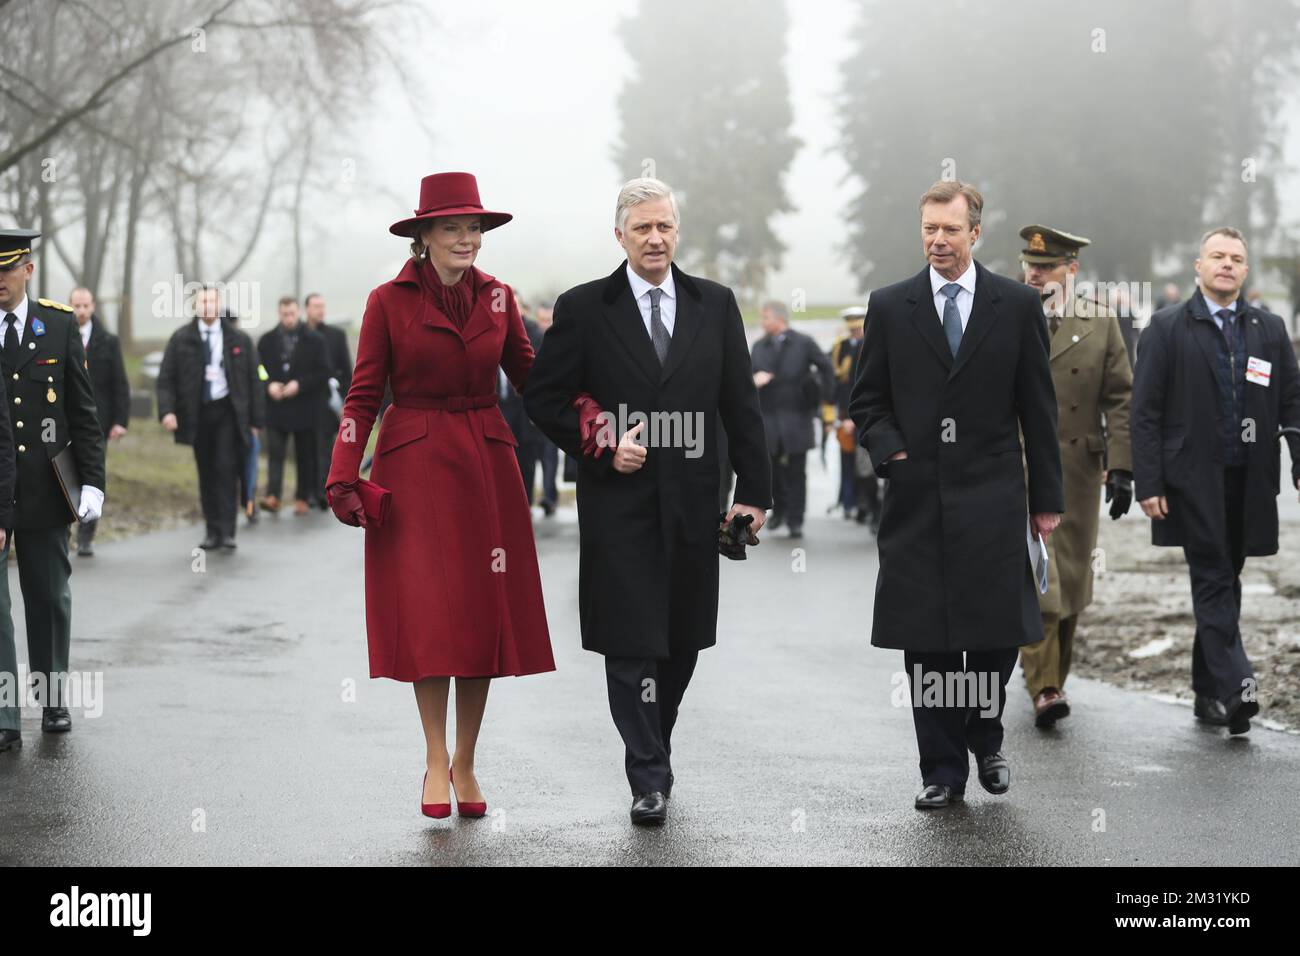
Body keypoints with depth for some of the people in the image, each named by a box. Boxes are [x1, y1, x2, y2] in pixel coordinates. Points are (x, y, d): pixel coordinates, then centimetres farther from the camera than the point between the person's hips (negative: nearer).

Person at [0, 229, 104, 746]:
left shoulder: (60, 325, 4)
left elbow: (83, 410, 6)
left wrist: (92, 480, 0)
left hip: (44, 488, 1)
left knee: (49, 600, 10)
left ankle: (53, 701, 24)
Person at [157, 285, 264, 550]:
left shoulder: (239, 339, 2)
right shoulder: (180, 339, 3)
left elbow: (253, 380, 5)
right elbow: (166, 379, 2)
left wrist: (256, 419, 1)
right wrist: (167, 410, -14)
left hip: (228, 411, -2)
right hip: (198, 414, 2)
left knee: (226, 469, -11)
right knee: (206, 474, 6)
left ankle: (227, 532, -9)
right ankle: (212, 531, 12)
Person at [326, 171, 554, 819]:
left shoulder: (497, 297, 6)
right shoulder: (389, 302, -3)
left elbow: (529, 374, 9)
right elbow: (364, 396, -1)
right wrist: (343, 478, -11)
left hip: (486, 466, 3)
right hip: (413, 466, -3)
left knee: (484, 612, 2)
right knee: (430, 613, -7)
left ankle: (466, 761, 12)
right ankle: (436, 762, 4)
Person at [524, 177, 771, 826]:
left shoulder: (715, 305, 7)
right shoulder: (583, 309, 0)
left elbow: (741, 406, 7)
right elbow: (542, 398, 2)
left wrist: (753, 491, 3)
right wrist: (603, 447, -9)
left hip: (691, 502, 3)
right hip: (618, 502, -3)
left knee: (682, 642, 8)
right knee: (632, 643, -4)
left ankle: (652, 748, 26)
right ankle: (649, 778, 0)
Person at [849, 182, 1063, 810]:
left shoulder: (1017, 305, 4)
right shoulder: (890, 306, 6)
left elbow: (1038, 408, 6)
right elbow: (866, 401, 12)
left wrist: (1047, 498, 4)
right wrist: (889, 451, -7)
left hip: (993, 497, -1)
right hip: (917, 498, 1)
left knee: (998, 632, 0)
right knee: (926, 641, 2)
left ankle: (985, 739, 26)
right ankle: (942, 769, 11)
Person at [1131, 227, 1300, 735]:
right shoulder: (1168, 327, 1)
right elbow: (1145, 411, -2)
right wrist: (1148, 483, -9)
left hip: (1248, 480, 4)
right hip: (1193, 478, -4)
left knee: (1222, 582, 9)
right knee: (1213, 579, -11)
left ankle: (1209, 693, 17)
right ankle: (1235, 686, -19)